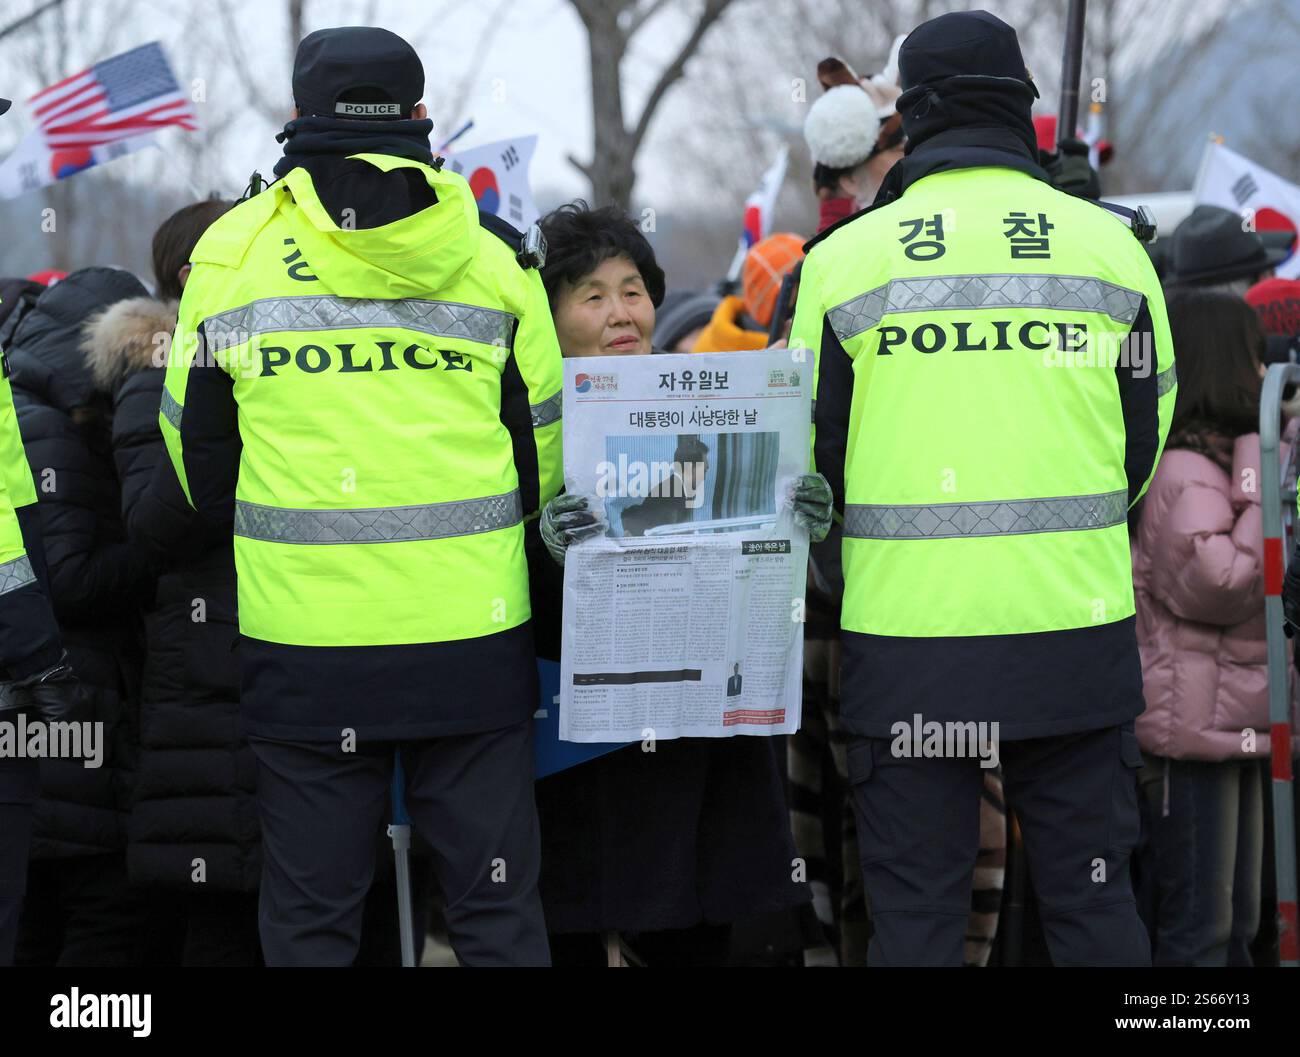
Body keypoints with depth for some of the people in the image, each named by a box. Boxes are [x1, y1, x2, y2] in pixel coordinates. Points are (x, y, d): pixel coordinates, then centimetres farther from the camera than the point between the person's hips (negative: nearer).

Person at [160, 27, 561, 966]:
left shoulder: (231, 254, 0)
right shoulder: (495, 255, 3)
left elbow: (197, 449, 8)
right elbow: (544, 447, 7)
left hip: (301, 641, -1)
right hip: (473, 633, 1)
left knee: (311, 914, 7)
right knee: (497, 905, 8)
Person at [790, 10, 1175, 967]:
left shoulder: (843, 259, -1)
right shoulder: (1111, 247, 3)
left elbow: (814, 457, 5)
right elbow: (1145, 442, 11)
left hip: (908, 629, -1)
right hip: (1077, 629, 1)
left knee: (915, 907, 5)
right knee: (1092, 899, 9)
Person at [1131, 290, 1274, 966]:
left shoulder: (1227, 458, 18)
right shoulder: (1182, 473, -16)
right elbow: (1215, 585, -25)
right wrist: (1269, 511, -17)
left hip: (1236, 725, 11)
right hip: (1196, 725, -11)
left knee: (1237, 918, 15)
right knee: (1199, 924, -8)